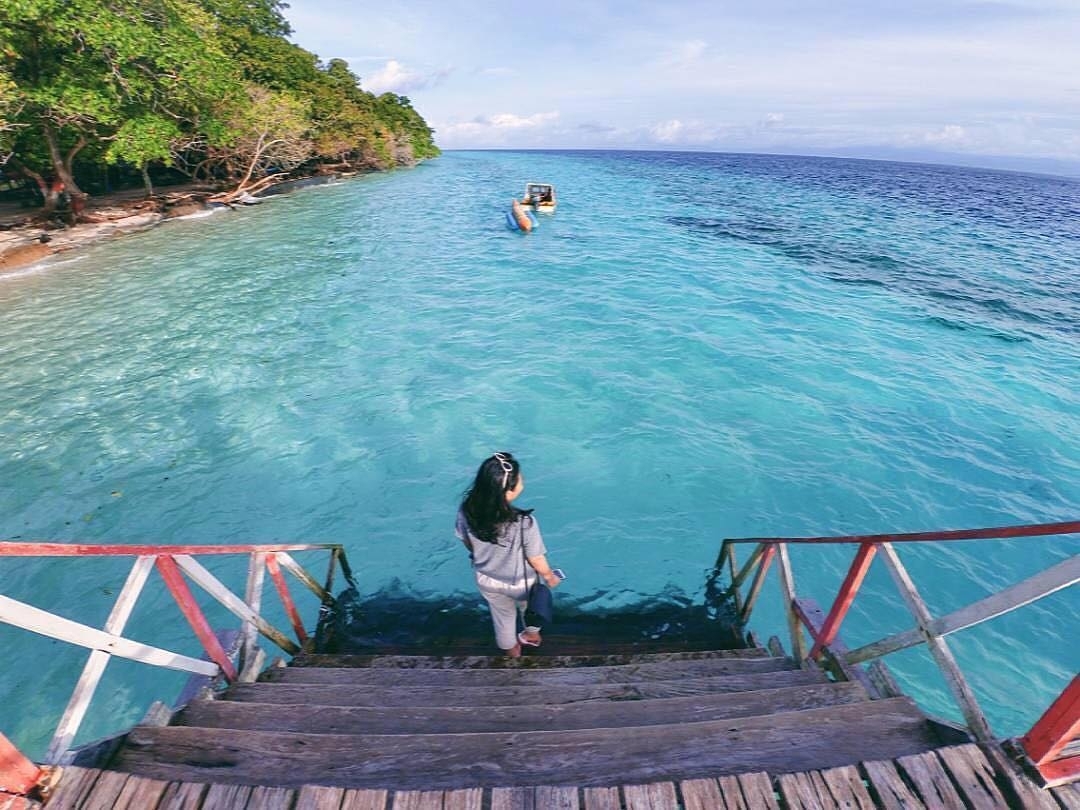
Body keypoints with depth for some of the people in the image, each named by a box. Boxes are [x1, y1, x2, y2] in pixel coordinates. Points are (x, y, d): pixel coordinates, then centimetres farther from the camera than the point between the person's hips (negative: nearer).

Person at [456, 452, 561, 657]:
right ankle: (532, 634, 61)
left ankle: (510, 648, 62)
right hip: (520, 582, -4)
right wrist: (550, 577, -1)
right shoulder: (524, 523, -40)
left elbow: (466, 542, -8)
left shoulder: (467, 511, -28)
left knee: (502, 616, 34)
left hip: (486, 579, 4)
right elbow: (536, 559, -23)